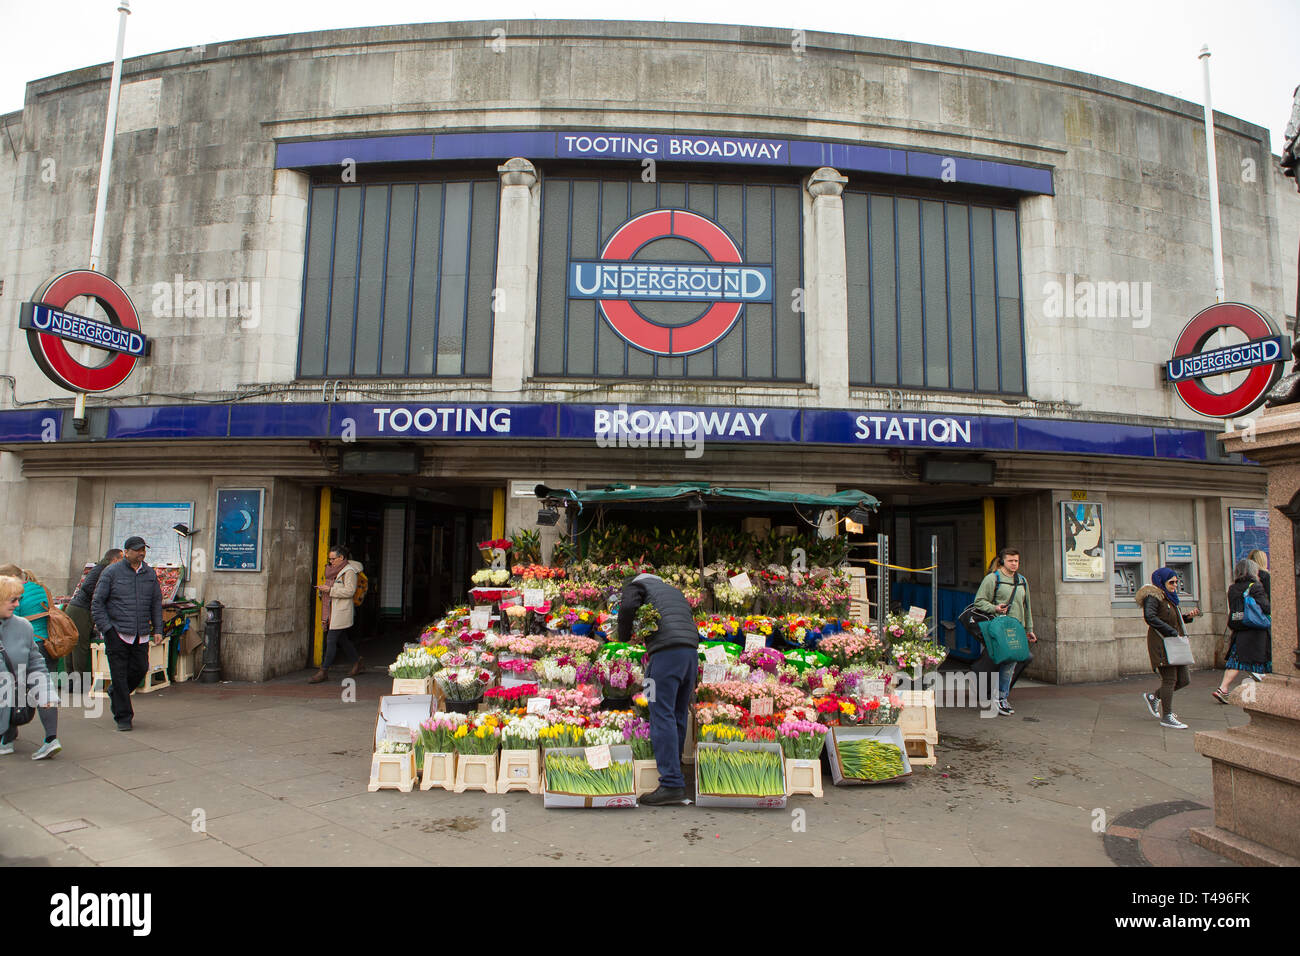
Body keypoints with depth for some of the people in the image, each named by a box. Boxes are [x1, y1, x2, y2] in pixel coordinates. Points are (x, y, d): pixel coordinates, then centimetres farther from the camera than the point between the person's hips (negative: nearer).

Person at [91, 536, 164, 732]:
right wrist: (106, 628, -10)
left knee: (140, 669, 5)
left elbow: (156, 603, 16)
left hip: (141, 635, 4)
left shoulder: (150, 574, 10)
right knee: (119, 675, -1)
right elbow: (97, 603, -1)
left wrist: (157, 629, 8)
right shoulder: (111, 573, -2)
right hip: (117, 634, -4)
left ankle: (115, 694, 35)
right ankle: (123, 717, 8)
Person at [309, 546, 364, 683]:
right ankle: (357, 662, 27)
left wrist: (330, 590, -20)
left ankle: (324, 671, -4)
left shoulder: (349, 571, -11)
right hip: (333, 610, 9)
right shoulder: (335, 570, 17)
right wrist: (323, 589, 12)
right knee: (341, 639, 13)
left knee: (331, 639, -9)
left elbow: (349, 591, -19)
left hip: (342, 611, -9)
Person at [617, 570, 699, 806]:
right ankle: (675, 774, 19)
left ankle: (672, 785, -14)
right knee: (678, 718, 13)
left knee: (662, 717, -9)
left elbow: (628, 606, -9)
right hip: (692, 651, 7)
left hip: (667, 653, -7)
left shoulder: (636, 585, 13)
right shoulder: (674, 591, 33)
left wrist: (624, 638, 5)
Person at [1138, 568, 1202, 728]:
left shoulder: (1170, 597, 18)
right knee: (1170, 678, -6)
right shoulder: (1153, 597, -12)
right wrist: (1171, 631, -24)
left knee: (1183, 678, 7)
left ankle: (1154, 697, 25)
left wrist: (1188, 616, 7)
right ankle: (1166, 717, 3)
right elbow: (1149, 617, -25)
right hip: (1160, 642, -9)